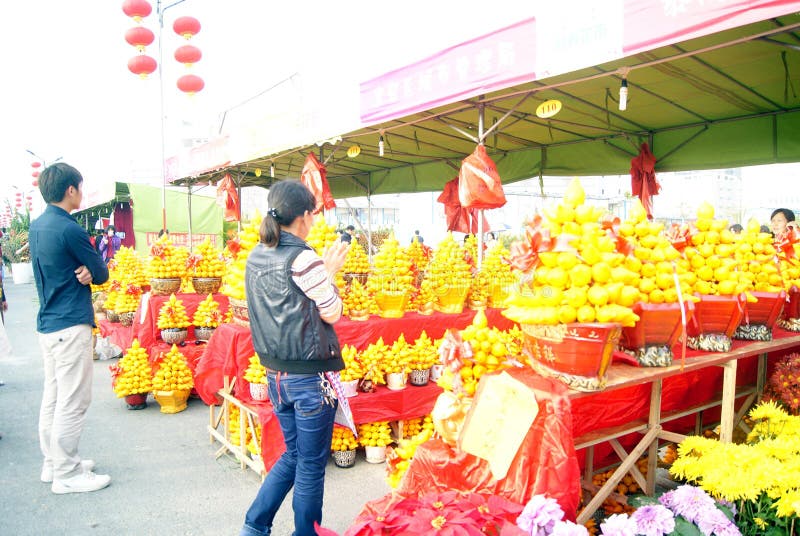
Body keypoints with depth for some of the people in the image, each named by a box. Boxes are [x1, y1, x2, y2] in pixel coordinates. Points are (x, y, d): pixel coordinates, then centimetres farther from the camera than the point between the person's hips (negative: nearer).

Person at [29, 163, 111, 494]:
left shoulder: (36, 226, 10)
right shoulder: (69, 229, -17)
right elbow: (102, 274, -11)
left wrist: (81, 271, -4)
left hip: (47, 323, 9)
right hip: (71, 326, -9)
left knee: (53, 396, 16)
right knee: (73, 402, -1)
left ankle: (53, 463, 27)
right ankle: (66, 474, 7)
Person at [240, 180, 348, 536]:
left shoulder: (255, 257, 6)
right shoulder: (303, 259, -19)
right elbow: (332, 313, -11)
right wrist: (330, 272, 1)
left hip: (275, 373, 8)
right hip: (310, 376, -8)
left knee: (293, 455, 24)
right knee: (311, 465, 9)